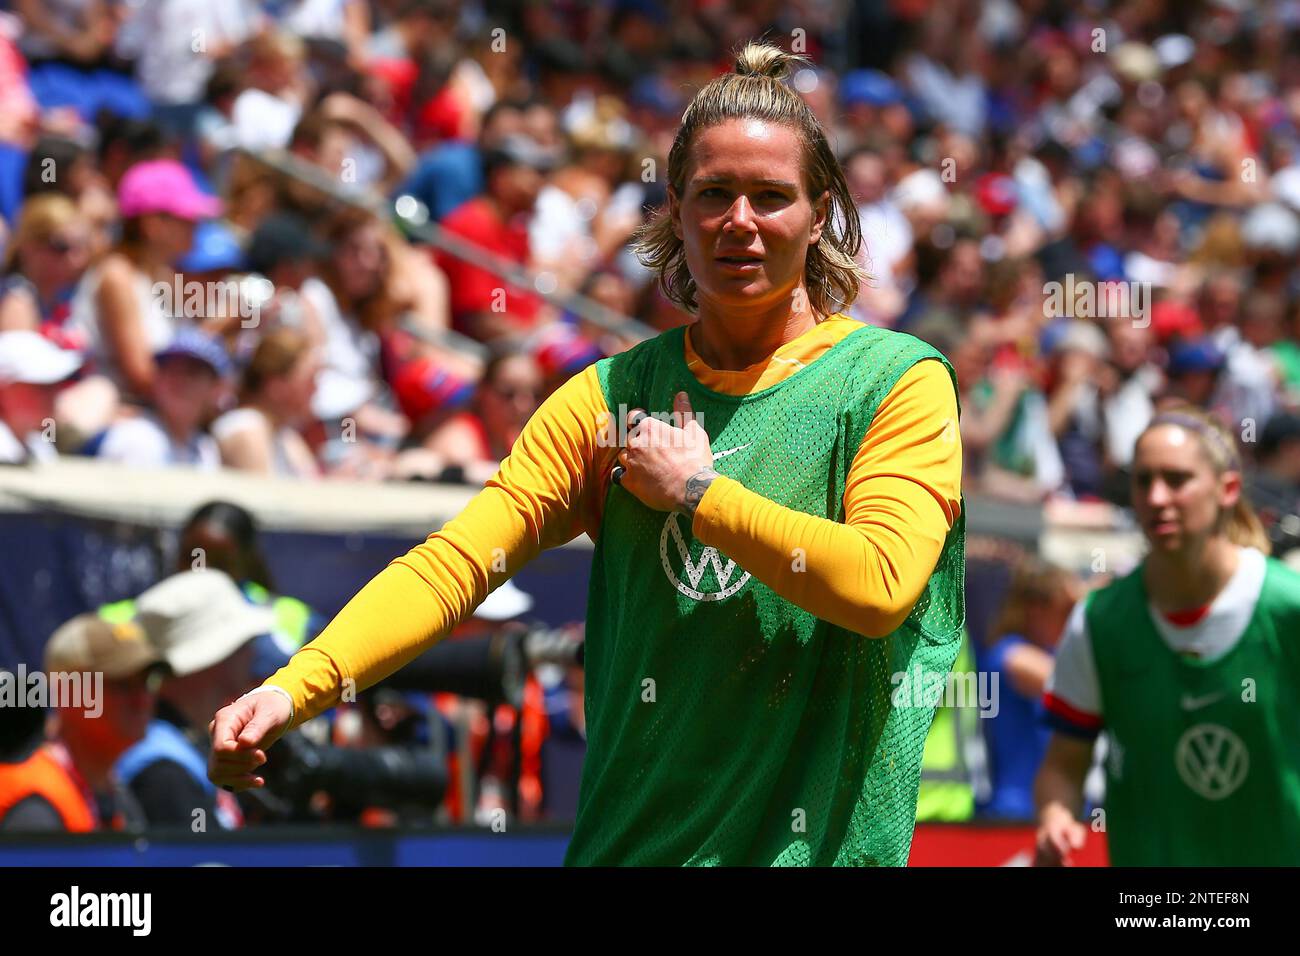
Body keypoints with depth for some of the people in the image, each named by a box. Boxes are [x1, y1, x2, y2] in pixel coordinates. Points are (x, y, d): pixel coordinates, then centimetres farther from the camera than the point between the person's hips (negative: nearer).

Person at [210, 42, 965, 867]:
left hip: (821, 841, -3)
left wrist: (694, 491, -10)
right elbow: (455, 560, -4)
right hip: (630, 838, 3)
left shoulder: (899, 380, -3)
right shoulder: (611, 397, 6)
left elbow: (880, 582, -18)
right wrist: (293, 691, -18)